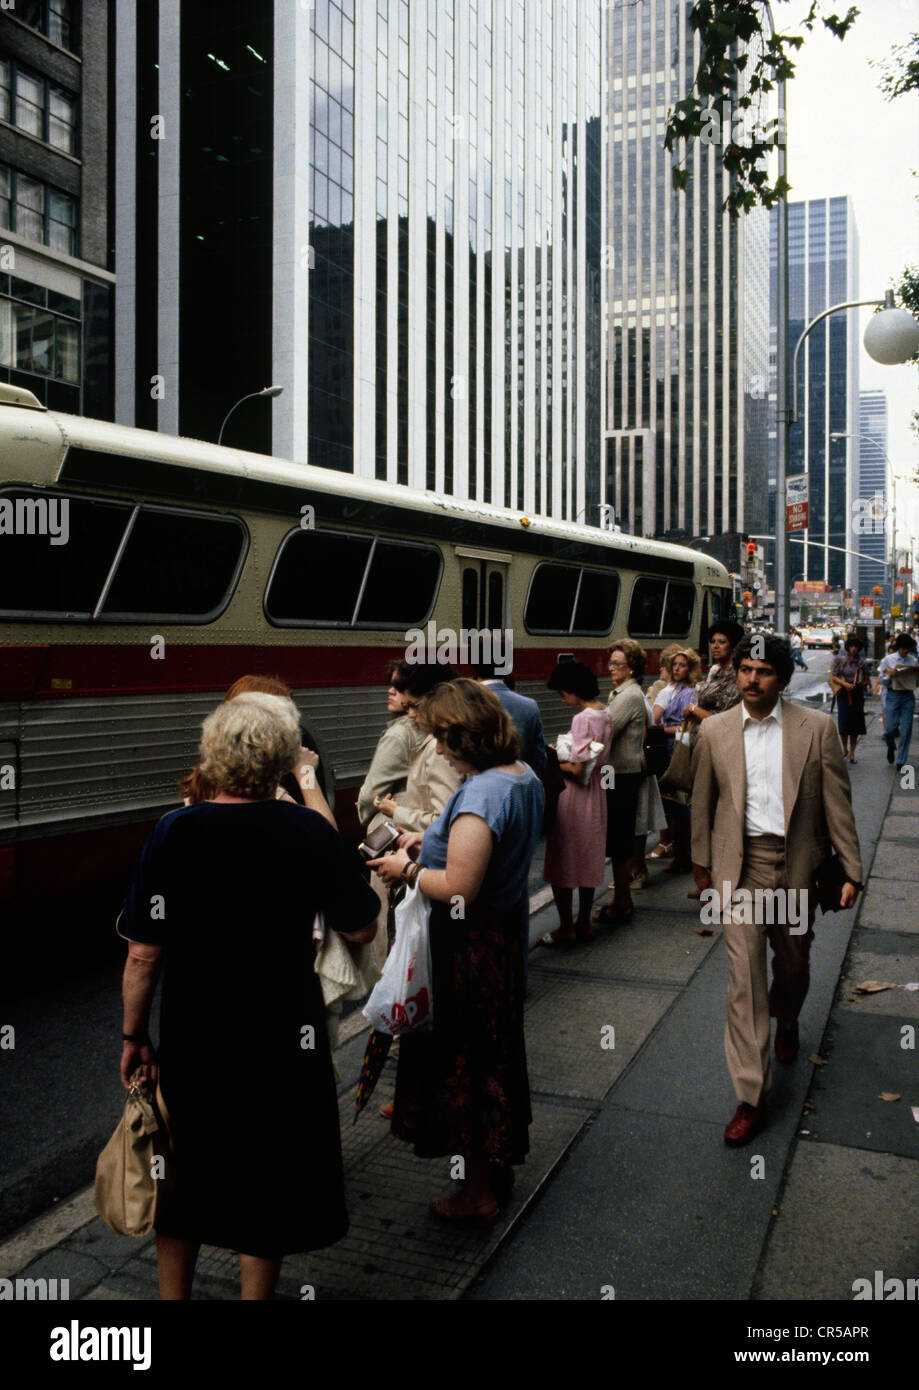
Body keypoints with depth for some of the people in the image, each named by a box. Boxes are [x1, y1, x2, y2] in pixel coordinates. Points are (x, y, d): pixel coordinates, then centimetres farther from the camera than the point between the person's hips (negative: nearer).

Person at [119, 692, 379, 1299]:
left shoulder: (174, 832, -13)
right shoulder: (312, 832, -13)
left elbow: (144, 954, -12)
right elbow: (361, 930, -2)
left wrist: (135, 1037, 2)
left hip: (191, 1039, 1)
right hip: (282, 1042, -1)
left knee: (182, 1178, 23)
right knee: (266, 1186, 18)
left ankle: (173, 1293, 39)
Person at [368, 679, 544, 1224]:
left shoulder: (480, 793, -28)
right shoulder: (524, 775, 2)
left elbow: (458, 889, -29)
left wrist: (407, 869, -14)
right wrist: (434, 840, 9)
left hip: (470, 947, -9)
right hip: (507, 931, 9)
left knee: (463, 1060, 8)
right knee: (496, 1051, 22)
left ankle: (480, 1193, 24)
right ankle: (500, 1166, 41)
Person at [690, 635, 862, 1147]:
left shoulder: (817, 728, -4)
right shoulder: (715, 730, 1)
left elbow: (837, 802, -2)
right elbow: (703, 802, 9)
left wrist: (851, 870, -2)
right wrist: (702, 864, 13)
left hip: (796, 865, 0)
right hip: (740, 864, 0)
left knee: (793, 963, 18)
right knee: (744, 975, -4)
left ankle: (787, 1022, 53)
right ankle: (751, 1096, 4)